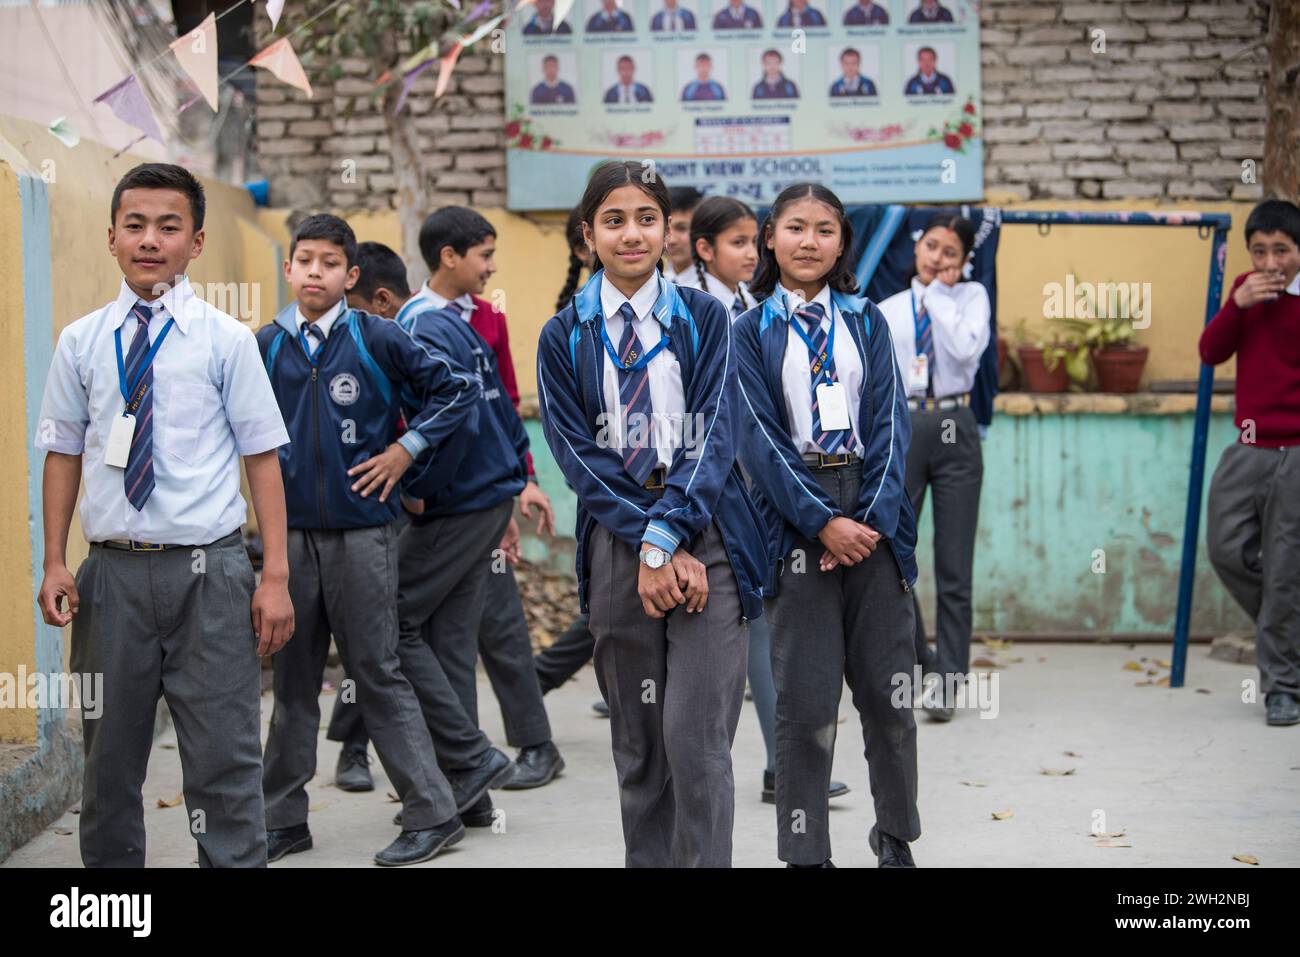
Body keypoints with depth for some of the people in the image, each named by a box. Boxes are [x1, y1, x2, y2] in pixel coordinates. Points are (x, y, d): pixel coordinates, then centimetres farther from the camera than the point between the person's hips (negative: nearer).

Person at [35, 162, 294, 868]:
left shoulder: (226, 340, -2)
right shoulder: (81, 342, 5)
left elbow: (261, 457, -2)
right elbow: (63, 454, 10)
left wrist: (275, 576, -6)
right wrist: (55, 564, 2)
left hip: (208, 571, -2)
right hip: (113, 571, 3)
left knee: (224, 764, 1)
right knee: (109, 762, 13)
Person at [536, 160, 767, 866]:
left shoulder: (703, 319, 7)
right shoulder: (564, 337, 8)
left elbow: (714, 435, -3)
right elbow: (577, 454, 0)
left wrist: (665, 538, -14)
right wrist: (646, 546, -11)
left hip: (703, 536, -1)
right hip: (616, 541, 1)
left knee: (697, 736, -9)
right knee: (636, 742, 7)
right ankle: (646, 861, 18)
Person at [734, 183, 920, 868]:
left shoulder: (866, 322, 13)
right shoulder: (750, 331, 5)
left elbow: (889, 422, 5)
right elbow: (759, 435, -4)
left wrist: (874, 515, -9)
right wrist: (822, 521, -13)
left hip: (874, 513, 2)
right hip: (797, 520, -2)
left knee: (888, 688, 5)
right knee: (805, 696, -2)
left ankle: (895, 834, 21)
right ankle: (805, 850, 9)